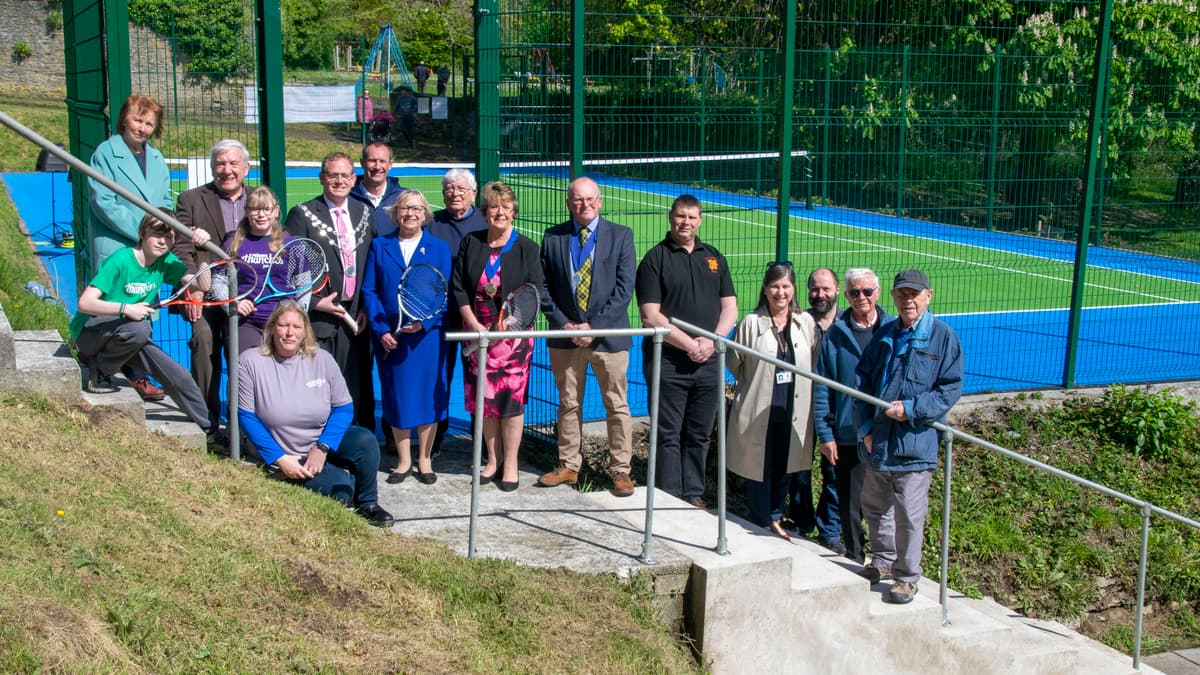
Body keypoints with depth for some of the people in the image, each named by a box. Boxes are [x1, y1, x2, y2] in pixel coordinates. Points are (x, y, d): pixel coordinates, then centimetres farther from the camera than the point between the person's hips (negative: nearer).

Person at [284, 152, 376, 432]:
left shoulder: (364, 213, 13)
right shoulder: (303, 214, -2)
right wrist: (314, 303, -11)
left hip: (355, 316, 4)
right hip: (319, 316, -4)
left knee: (357, 389, 7)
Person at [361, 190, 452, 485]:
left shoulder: (439, 248, 4)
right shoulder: (379, 246, 6)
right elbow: (369, 291, 2)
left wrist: (425, 322, -15)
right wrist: (382, 330, -9)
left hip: (427, 336, -1)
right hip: (390, 337, 1)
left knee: (427, 396, 3)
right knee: (396, 397, 6)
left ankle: (424, 460, 17)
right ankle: (404, 461, 19)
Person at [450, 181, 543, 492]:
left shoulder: (526, 248, 0)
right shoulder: (470, 243, 7)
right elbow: (458, 288, 4)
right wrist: (475, 325, -8)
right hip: (477, 333, 3)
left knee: (511, 398, -3)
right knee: (483, 398, 6)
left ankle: (510, 464, 8)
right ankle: (493, 459, 20)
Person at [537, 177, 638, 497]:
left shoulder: (621, 236, 0)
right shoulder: (552, 237, 5)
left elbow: (625, 287, -6)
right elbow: (544, 286, 6)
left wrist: (594, 326, -13)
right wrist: (563, 323, -7)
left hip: (608, 334, -2)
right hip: (565, 334, 2)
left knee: (617, 405, 3)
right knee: (568, 404, 10)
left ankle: (620, 470, 11)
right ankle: (568, 466, 21)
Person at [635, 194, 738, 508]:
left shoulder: (714, 258, 14)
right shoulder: (655, 258, -1)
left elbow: (730, 308, 11)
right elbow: (650, 316, -9)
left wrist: (711, 341, -7)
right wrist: (689, 344, -14)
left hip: (708, 363, 4)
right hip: (668, 362, -4)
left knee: (699, 435, 10)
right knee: (669, 435, 1)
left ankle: (694, 495, 19)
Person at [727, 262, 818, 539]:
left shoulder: (806, 322, 2)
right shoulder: (751, 323, -7)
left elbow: (816, 362, 11)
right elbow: (735, 361, 2)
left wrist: (797, 389, 7)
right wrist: (754, 387, 9)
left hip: (793, 411, 3)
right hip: (758, 410, -3)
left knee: (785, 467, 14)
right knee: (759, 469, 5)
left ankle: (775, 519, 31)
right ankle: (762, 525, 18)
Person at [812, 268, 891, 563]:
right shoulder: (836, 334, 1)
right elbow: (821, 387, 2)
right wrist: (824, 434, -2)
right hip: (848, 434, 0)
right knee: (850, 503, 8)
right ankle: (854, 559, 23)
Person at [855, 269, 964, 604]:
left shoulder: (944, 337, -6)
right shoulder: (883, 336, 8)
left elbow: (951, 388, -8)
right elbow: (862, 381, 10)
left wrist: (912, 409, -18)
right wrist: (865, 426, -1)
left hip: (915, 443, -5)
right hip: (877, 441, 6)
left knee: (908, 515, 0)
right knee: (874, 507, 19)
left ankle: (907, 576, 16)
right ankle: (882, 561, 39)